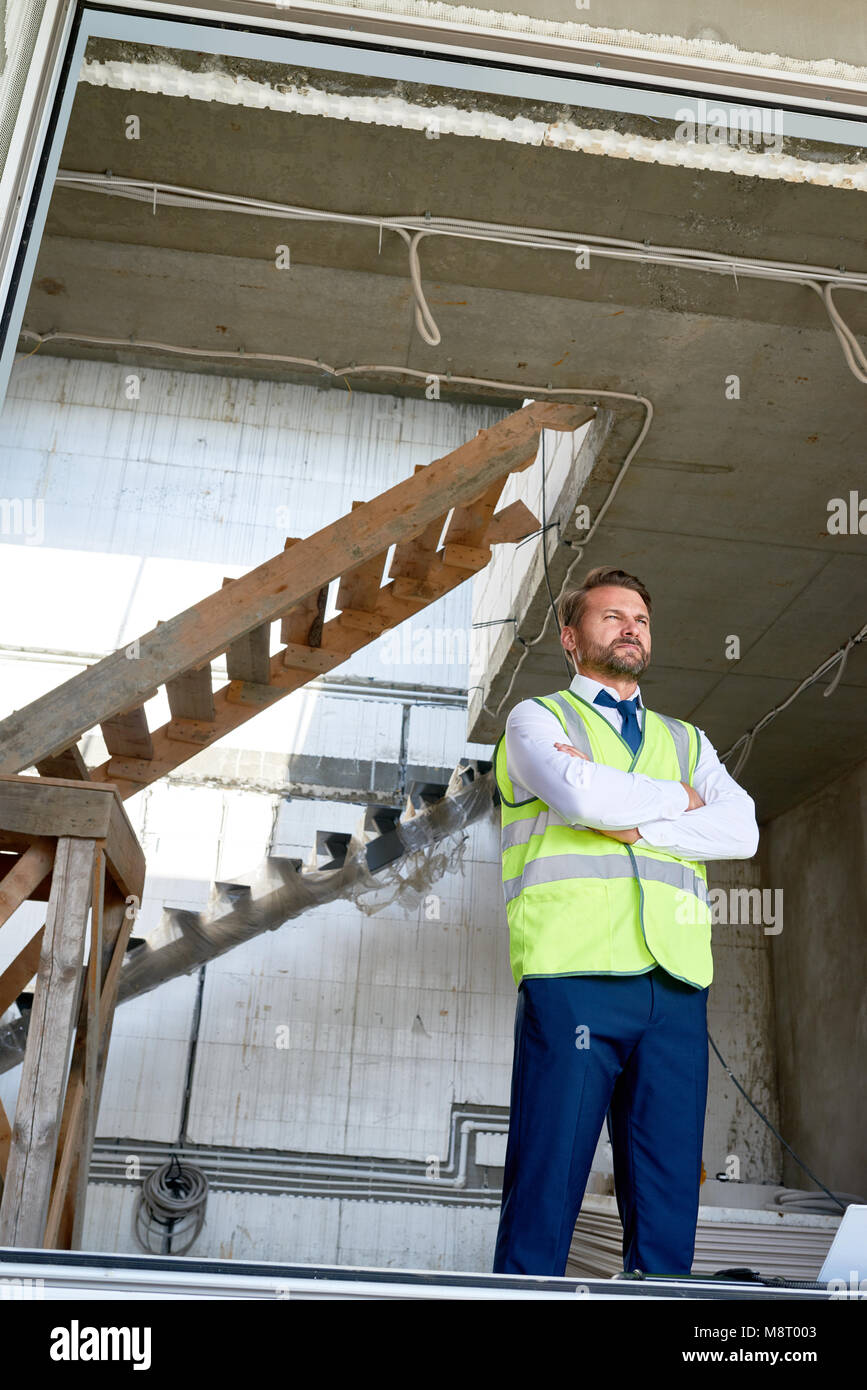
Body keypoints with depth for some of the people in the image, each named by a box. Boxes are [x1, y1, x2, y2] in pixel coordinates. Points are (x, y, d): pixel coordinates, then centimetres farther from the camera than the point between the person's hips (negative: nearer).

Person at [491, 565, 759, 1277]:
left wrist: (630, 819, -6)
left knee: (669, 1203, 4)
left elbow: (741, 830, 6)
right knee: (545, 1190, -5)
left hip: (676, 984, 4)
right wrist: (678, 799, 6)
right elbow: (581, 795, -10)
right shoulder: (536, 719, 12)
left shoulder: (687, 740, 24)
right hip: (573, 974, -4)